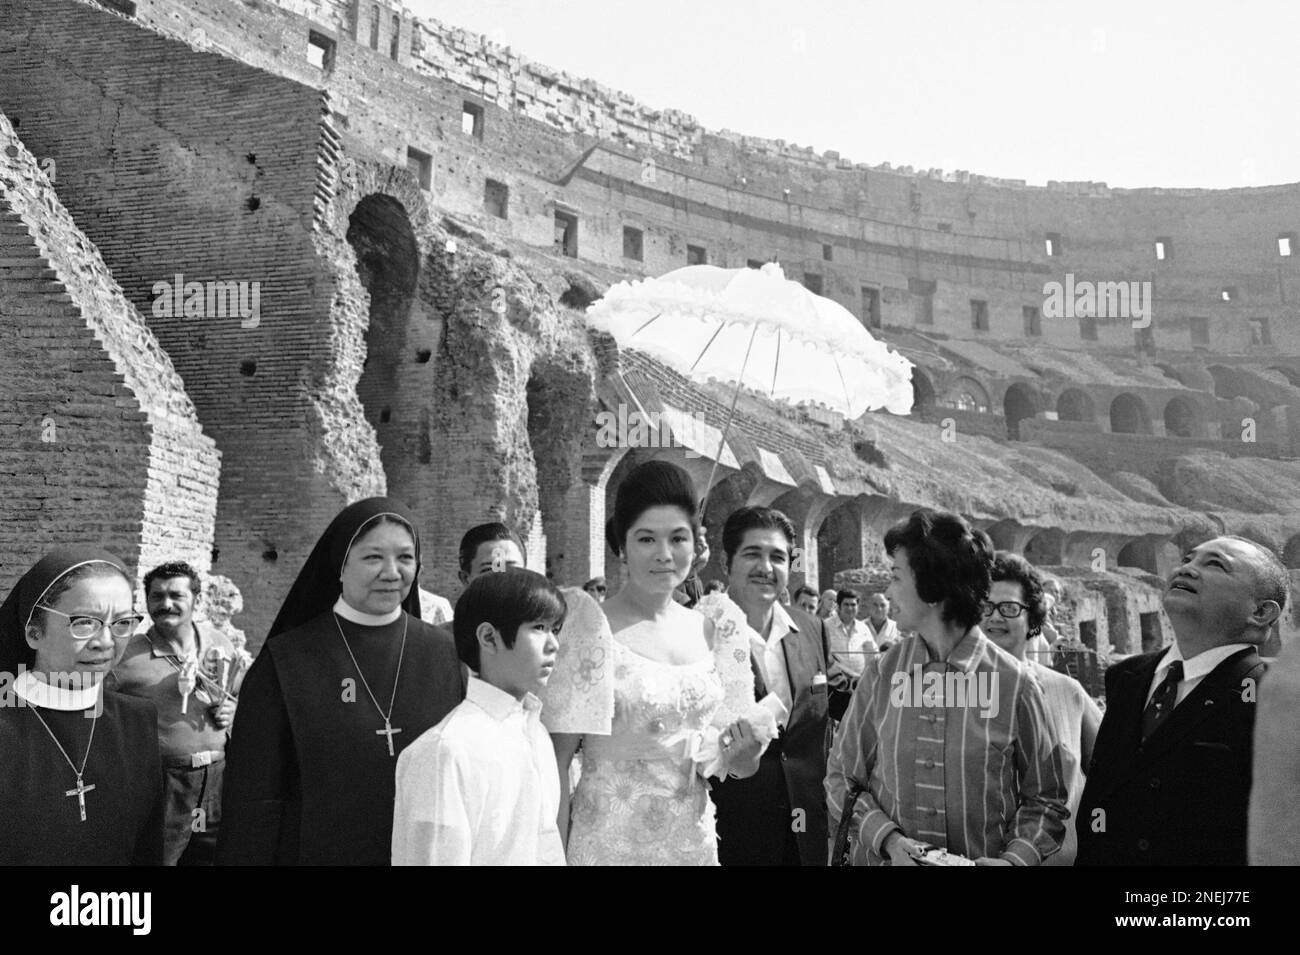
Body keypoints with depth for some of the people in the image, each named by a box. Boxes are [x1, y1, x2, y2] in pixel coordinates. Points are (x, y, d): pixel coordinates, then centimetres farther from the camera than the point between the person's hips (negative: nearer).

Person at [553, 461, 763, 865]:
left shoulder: (712, 632, 0)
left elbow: (706, 760, 10)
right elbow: (554, 760, -12)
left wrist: (742, 753, -10)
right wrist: (556, 855, -17)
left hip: (694, 841, 5)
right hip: (609, 842, -5)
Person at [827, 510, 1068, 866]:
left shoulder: (1014, 683, -10)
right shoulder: (881, 675, -5)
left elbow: (1044, 799, -2)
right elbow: (842, 779, 1)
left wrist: (1014, 859, -17)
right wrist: (888, 839, -13)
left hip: (981, 860, -1)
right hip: (886, 859, 2)